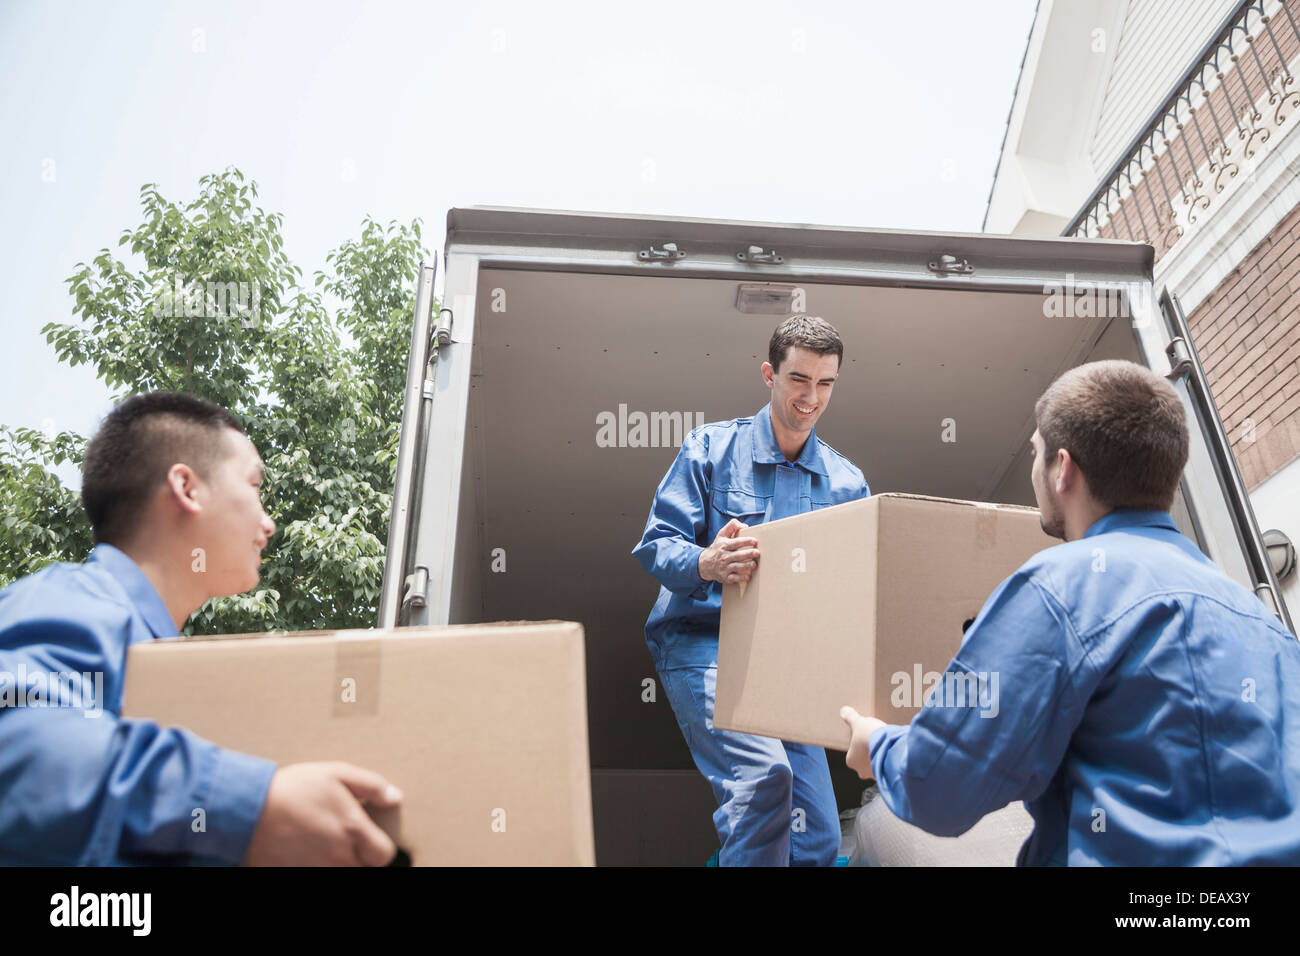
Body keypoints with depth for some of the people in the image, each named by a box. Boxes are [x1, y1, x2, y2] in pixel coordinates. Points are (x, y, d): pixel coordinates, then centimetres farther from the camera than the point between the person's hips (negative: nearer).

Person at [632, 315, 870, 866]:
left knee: (817, 840, 1)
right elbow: (656, 544, -7)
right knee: (764, 773, -29)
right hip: (702, 643, -4)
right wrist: (706, 563, -28)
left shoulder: (846, 481, 11)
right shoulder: (710, 448, 1)